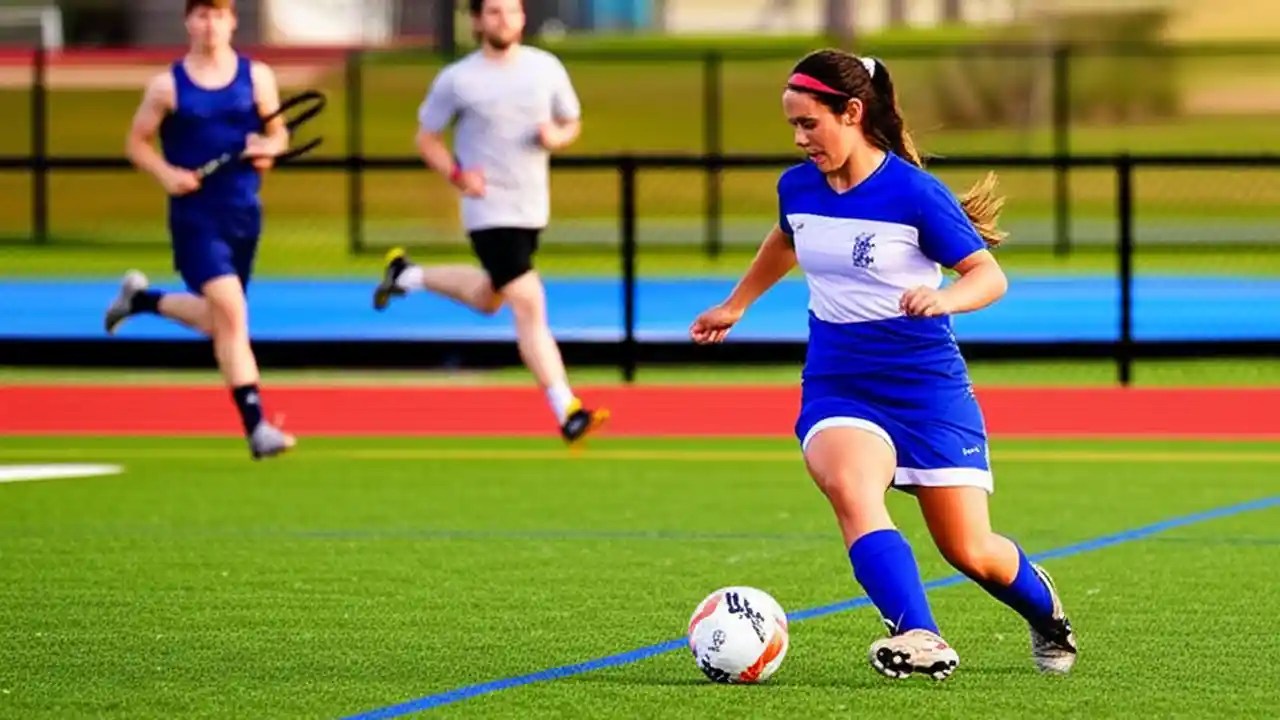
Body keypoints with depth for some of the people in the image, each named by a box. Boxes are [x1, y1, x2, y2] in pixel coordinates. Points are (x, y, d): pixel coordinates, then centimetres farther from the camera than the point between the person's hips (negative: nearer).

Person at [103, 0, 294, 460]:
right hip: (195, 215, -4)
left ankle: (140, 298, 42)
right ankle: (256, 427, -16)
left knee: (216, 322, 14)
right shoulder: (167, 86, -2)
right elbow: (137, 142, 4)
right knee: (231, 314, -18)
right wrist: (166, 173, -14)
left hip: (243, 215, 4)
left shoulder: (257, 77, 3)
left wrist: (268, 148, -12)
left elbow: (278, 133, 12)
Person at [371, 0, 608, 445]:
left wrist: (556, 136, -11)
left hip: (533, 208, 6)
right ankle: (568, 413, -18)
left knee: (487, 299, 24)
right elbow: (427, 138, 1)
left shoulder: (546, 68, 2)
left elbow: (572, 123, 14)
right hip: (490, 211, -6)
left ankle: (408, 275, 47)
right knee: (530, 306, -16)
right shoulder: (457, 80, -9)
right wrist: (457, 174, -17)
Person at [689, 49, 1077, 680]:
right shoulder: (797, 187, 1)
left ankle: (1043, 606, 37)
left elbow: (990, 275, -15)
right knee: (850, 490, -32)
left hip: (927, 386, -3)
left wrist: (943, 298, -36)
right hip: (838, 387, 3)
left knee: (971, 553, 1)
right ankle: (919, 639, -42)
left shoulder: (914, 192, -15)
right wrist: (735, 304, 36)